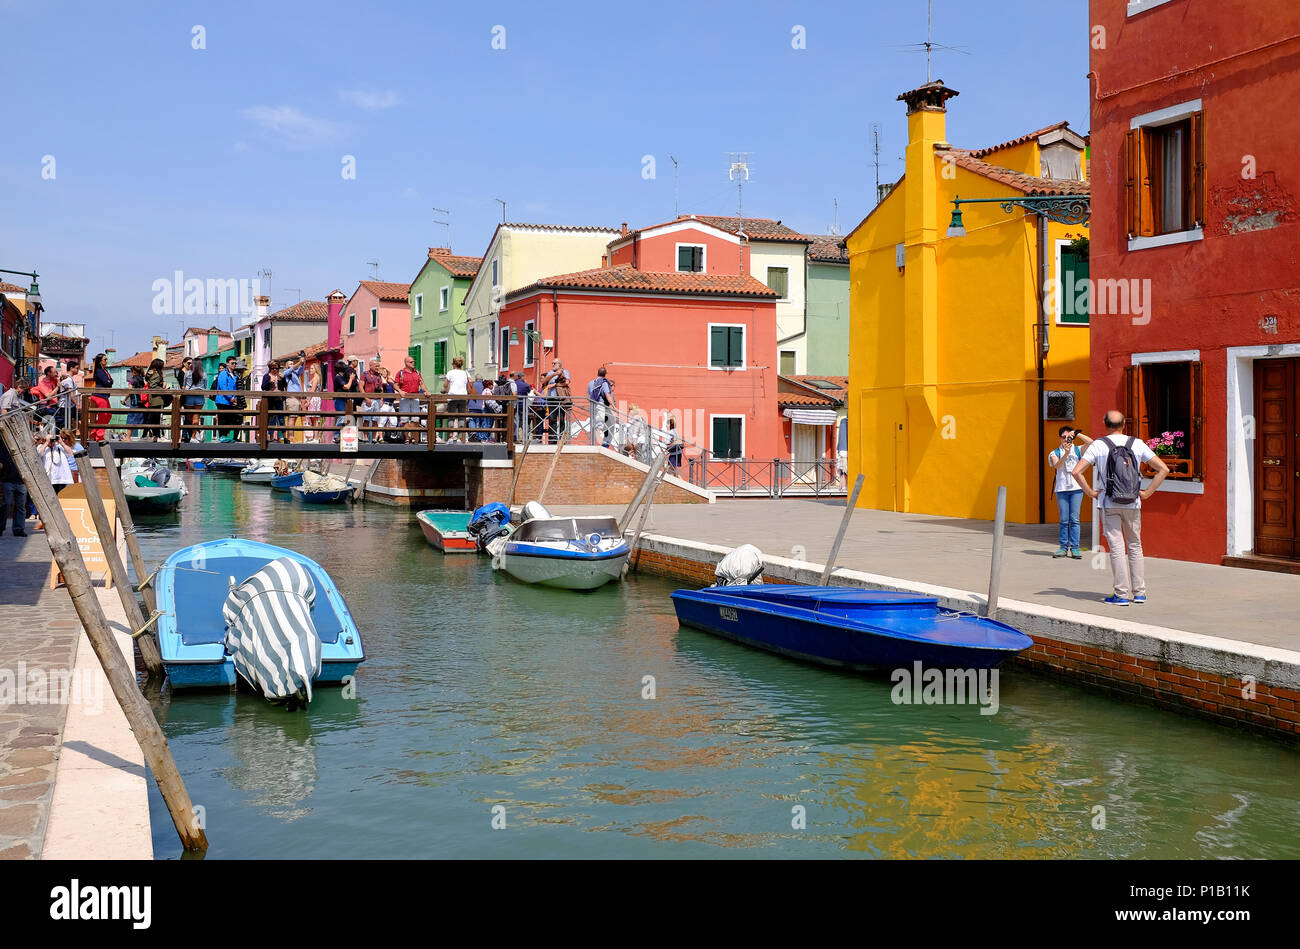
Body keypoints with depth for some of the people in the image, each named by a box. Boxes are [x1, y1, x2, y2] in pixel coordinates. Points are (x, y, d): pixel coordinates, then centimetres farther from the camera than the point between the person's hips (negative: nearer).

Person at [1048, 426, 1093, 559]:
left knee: (1074, 519, -5)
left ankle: (1074, 548, -4)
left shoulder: (1078, 450, 10)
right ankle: (1064, 547, 6)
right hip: (1061, 489, 1)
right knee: (1064, 520, 1)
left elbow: (1091, 443, -5)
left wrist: (1077, 434, -8)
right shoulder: (1055, 453, 10)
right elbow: (1057, 466, -8)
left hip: (1076, 488, -1)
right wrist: (1066, 454, -21)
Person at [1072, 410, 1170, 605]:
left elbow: (1076, 472, -13)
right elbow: (1163, 469, 1)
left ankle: (1121, 594, -3)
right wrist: (1147, 492, 3)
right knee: (1135, 546, 14)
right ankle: (1139, 592, 16)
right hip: (1133, 504, 2)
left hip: (1109, 504, -2)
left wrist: (1090, 492, -3)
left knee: (1117, 547, -1)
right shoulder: (1137, 444, 2)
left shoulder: (1098, 445, -4)